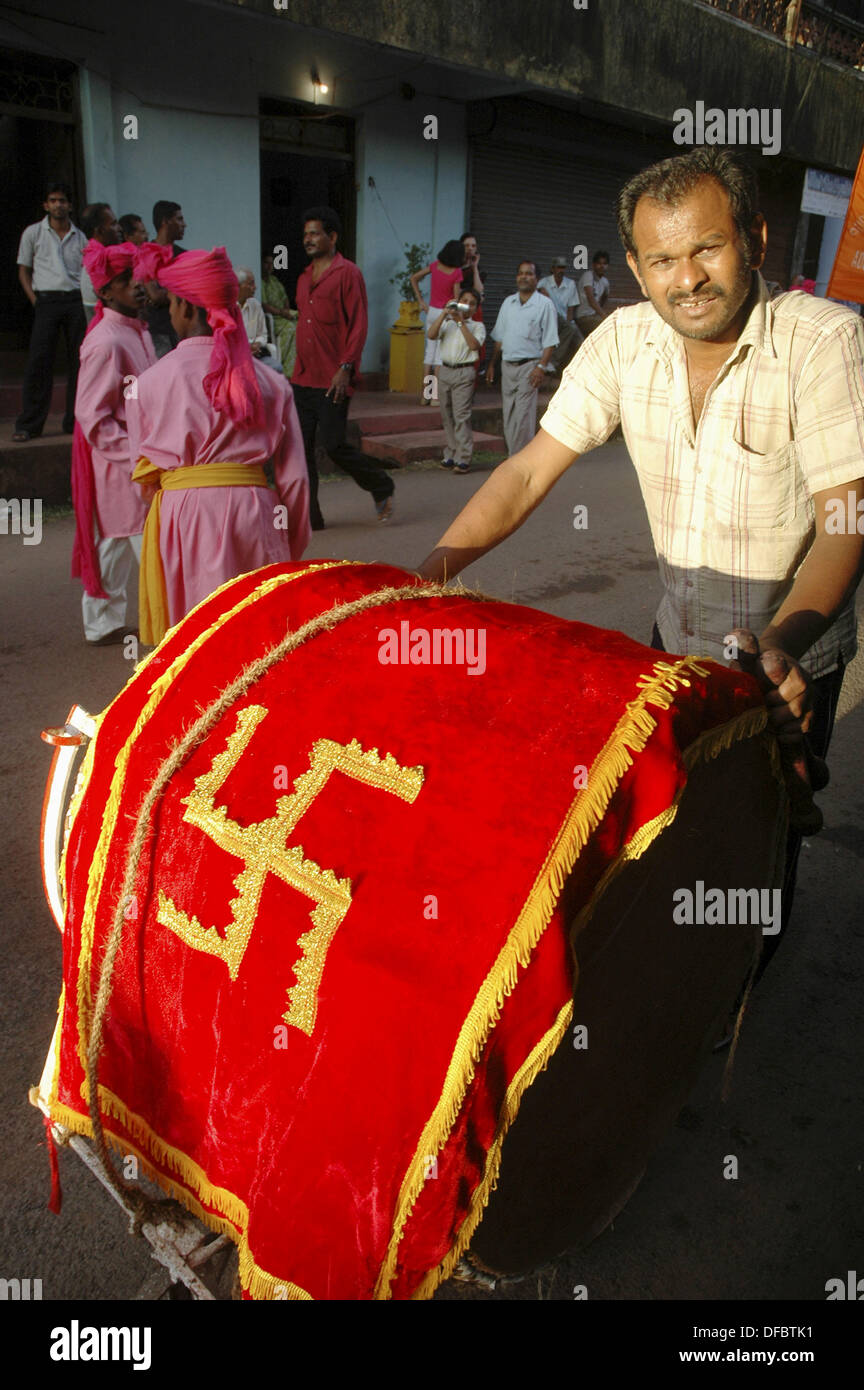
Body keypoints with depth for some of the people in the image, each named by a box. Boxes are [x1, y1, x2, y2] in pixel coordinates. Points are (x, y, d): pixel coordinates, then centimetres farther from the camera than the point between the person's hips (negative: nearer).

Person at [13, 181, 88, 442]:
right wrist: (36, 301, -2)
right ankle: (28, 425, -5)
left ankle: (75, 421, 9)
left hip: (76, 300, 2)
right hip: (46, 300, -2)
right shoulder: (33, 233, 8)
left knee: (78, 361, 1)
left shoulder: (80, 237, 13)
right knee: (38, 362, -8)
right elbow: (24, 271, 10)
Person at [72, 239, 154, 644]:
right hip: (120, 464, -9)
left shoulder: (137, 330, 11)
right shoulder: (105, 342, -18)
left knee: (115, 542, 16)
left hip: (136, 455, 9)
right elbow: (91, 416, -19)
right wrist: (137, 455, -23)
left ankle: (103, 625, 28)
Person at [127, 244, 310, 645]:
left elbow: (145, 473, 10)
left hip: (183, 517, -2)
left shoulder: (153, 380, 1)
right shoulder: (269, 381, 5)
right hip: (254, 515, 2)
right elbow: (294, 476, 5)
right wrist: (292, 547, 15)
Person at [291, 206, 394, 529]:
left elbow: (359, 324, -11)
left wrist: (346, 368, -19)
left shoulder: (347, 273, -5)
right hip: (302, 378, 7)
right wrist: (299, 368, 20)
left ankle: (381, 488, 16)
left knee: (332, 444, -8)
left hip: (332, 380, -7)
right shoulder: (305, 277, 18)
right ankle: (307, 516, 8)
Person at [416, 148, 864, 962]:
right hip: (679, 631, 4)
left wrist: (782, 642, -45)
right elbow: (529, 472, -9)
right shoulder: (625, 341, -9)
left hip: (790, 643, -4)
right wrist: (423, 577, -21)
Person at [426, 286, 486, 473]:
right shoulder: (448, 323, 15)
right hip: (445, 370, 4)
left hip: (464, 373, -4)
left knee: (461, 415, -12)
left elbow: (474, 345, -12)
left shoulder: (477, 326, 6)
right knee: (447, 416, 8)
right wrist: (445, 314, -8)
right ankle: (451, 455, 17)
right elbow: (431, 335, -2)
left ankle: (463, 459, -12)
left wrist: (461, 322, -13)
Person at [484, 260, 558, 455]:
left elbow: (550, 341, -6)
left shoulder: (544, 304, -2)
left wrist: (541, 367, -17)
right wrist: (492, 363, 14)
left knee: (523, 417, -11)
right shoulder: (508, 302, 15)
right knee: (509, 417, 7)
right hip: (507, 365, 6)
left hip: (529, 366, -6)